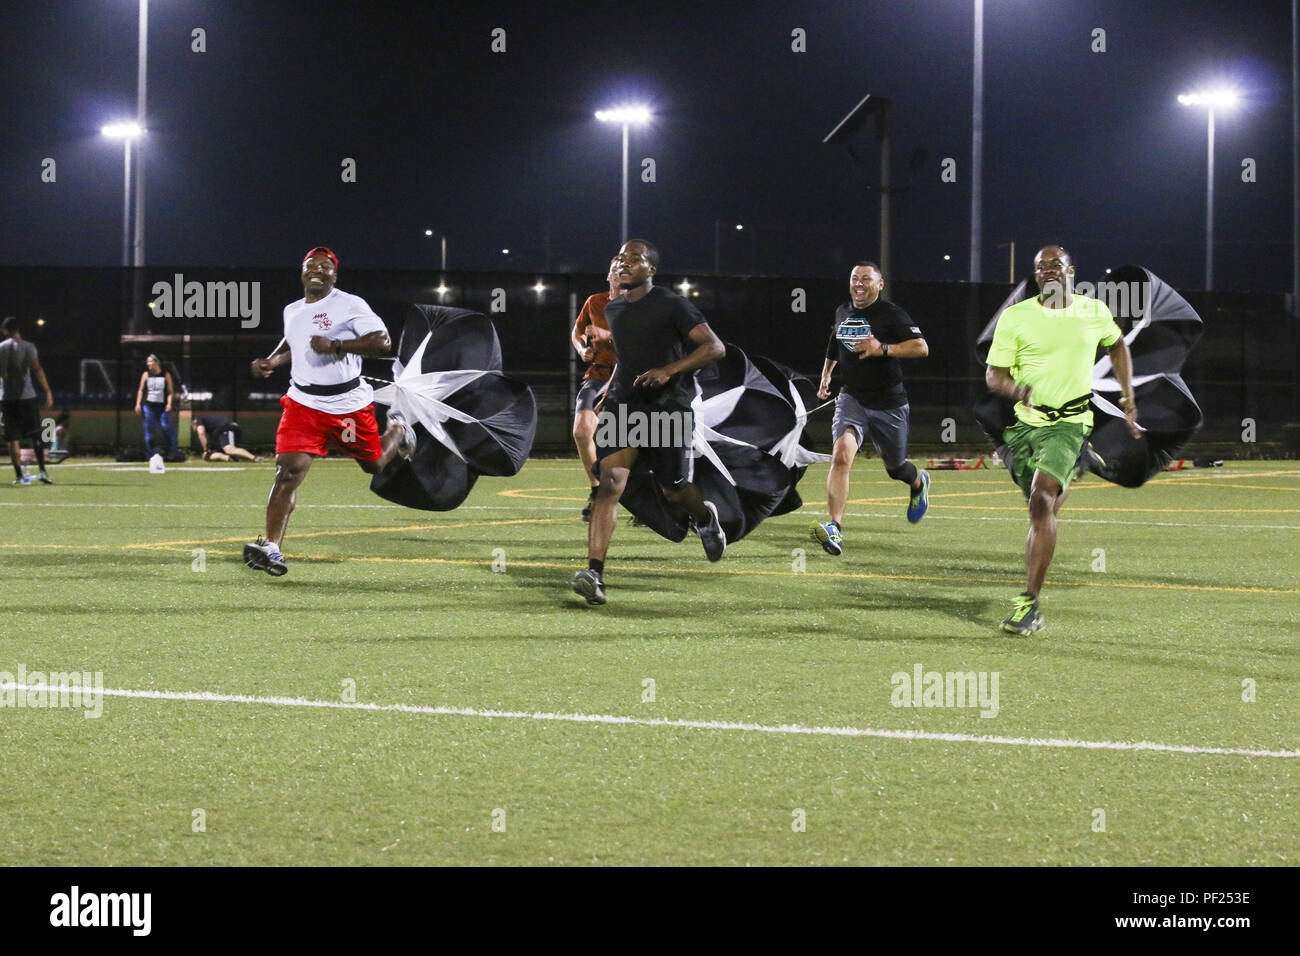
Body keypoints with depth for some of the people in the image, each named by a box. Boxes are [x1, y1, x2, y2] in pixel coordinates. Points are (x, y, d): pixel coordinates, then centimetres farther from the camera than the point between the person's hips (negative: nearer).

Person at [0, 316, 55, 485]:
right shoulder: (28, 347, 0)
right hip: (26, 395, -1)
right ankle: (42, 470, -4)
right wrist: (48, 392, -9)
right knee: (35, 434, 5)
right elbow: (37, 370, -8)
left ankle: (19, 475, -1)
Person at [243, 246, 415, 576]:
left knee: (374, 465, 17)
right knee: (288, 471, -14)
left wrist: (335, 345, -23)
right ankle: (272, 548, -18)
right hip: (303, 403, 3)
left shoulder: (350, 305, -9)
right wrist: (270, 361, 11)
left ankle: (397, 431, 52)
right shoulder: (292, 311, 11)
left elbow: (383, 342, -15)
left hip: (348, 405, -3)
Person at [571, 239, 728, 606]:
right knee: (609, 484, -15)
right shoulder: (613, 310, 14)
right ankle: (594, 574, -24)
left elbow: (715, 347, -10)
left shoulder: (671, 305, -6)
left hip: (667, 405, -4)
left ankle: (706, 517, 44)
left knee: (674, 492, 5)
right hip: (622, 404, 4)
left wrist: (669, 370, -21)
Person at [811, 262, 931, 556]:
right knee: (841, 454, -24)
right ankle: (835, 529, -32)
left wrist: (883, 349, -31)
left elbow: (921, 347, -21)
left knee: (895, 467, 15)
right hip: (852, 398, 3)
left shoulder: (891, 314, -10)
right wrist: (826, 376, 23)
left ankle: (918, 483, 55)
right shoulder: (842, 313, 8)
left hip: (889, 404, -3)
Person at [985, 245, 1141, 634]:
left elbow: (1117, 345, 25)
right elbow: (993, 373, -3)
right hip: (1025, 421, 2)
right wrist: (1015, 389, -25)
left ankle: (1029, 602, -22)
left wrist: (1127, 395, 20)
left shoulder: (1095, 312, 4)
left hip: (1069, 423, -2)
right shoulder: (1015, 317, -2)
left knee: (1041, 502, -21)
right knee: (1043, 507, 13)